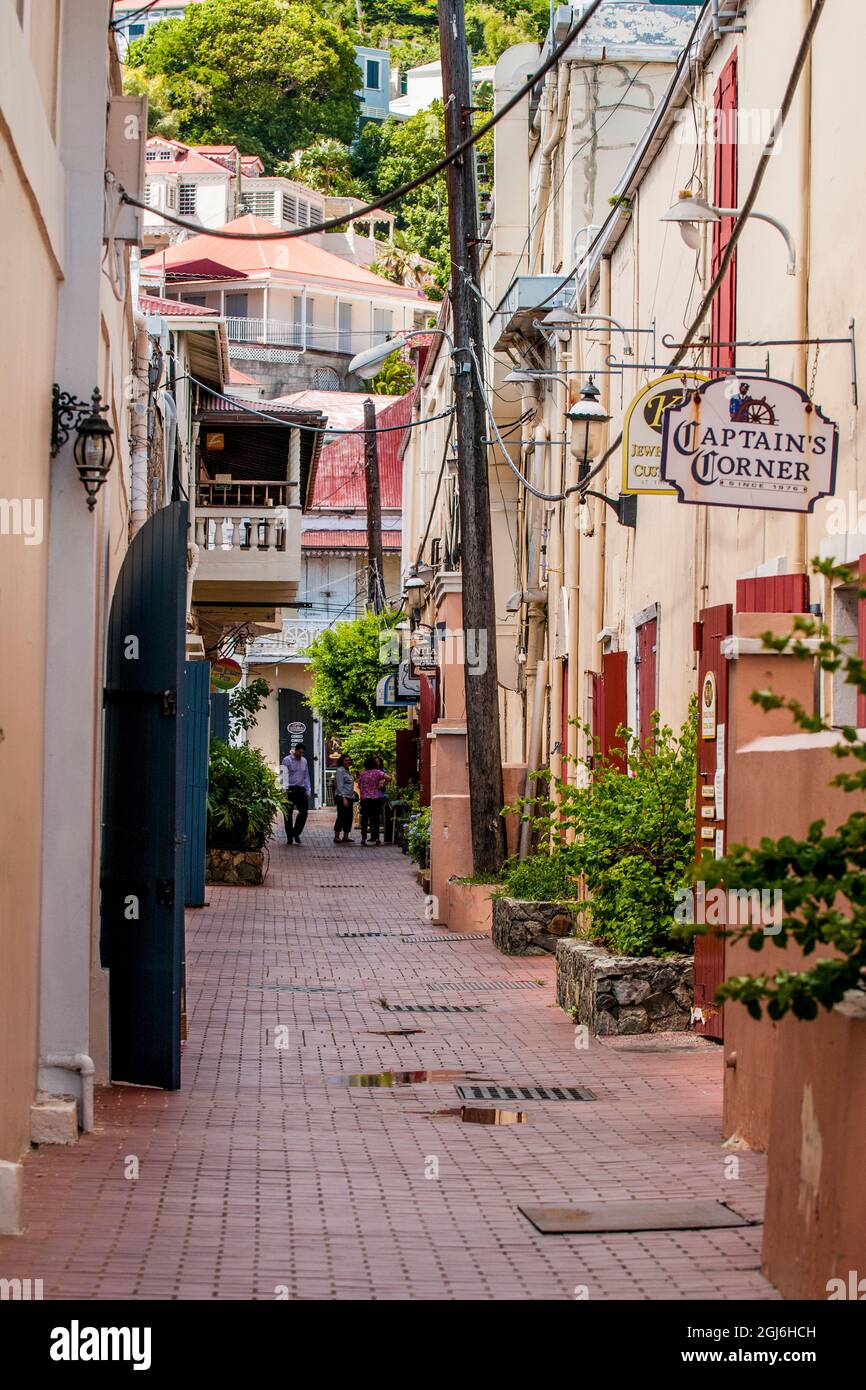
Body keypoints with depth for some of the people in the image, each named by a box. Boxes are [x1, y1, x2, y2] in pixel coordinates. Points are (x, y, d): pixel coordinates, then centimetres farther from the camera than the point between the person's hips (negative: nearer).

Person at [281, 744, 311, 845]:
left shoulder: (304, 761, 16)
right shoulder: (287, 760, -1)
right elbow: (285, 776, -9)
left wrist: (308, 791, 14)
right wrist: (285, 790, -19)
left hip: (300, 790, 4)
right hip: (290, 790, -4)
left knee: (304, 811, -7)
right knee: (288, 814, 0)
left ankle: (296, 833, 10)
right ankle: (289, 838, 6)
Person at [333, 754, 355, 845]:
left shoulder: (347, 771, 18)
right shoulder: (340, 771, -9)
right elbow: (340, 786, -16)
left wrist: (352, 798, 17)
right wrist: (344, 798, -22)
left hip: (349, 797, 9)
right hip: (342, 797, -9)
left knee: (349, 817, 7)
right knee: (341, 817, -9)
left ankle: (346, 837, 12)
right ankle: (336, 837, -6)